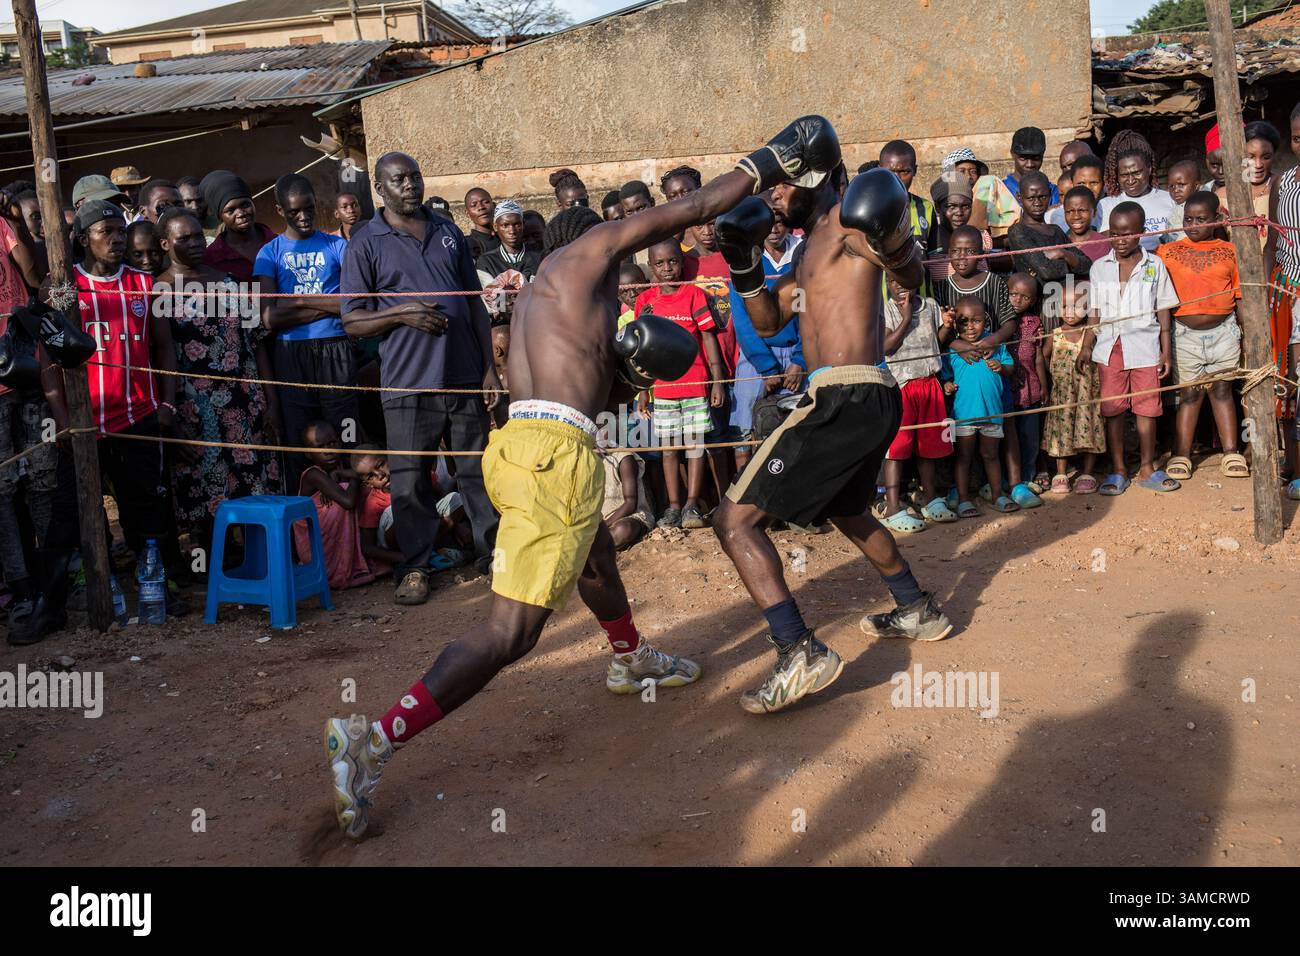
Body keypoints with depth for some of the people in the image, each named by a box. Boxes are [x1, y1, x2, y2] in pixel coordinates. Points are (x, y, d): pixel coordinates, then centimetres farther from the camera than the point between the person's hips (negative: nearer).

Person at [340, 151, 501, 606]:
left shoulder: (448, 232, 14)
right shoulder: (366, 244, 2)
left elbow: (475, 303, 15)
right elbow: (352, 321, 0)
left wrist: (489, 366, 8)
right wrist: (402, 315, -15)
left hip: (464, 376, 3)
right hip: (408, 381, -3)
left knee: (477, 471, 9)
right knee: (410, 482, 1)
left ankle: (492, 551, 22)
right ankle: (414, 568, 15)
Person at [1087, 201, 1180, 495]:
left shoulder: (1154, 265, 4)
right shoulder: (1099, 267, 6)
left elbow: (1162, 310, 6)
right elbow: (1095, 311, 9)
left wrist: (1166, 350, 3)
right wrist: (1087, 346, 1)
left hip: (1144, 346, -1)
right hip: (1109, 347, 1)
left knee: (1147, 407, 4)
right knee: (1112, 408, 4)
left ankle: (1147, 469, 17)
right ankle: (1118, 470, 14)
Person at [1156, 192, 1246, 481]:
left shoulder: (1229, 252, 4)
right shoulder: (1168, 252, 1)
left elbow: (1241, 296, 8)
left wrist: (1246, 337, 6)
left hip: (1223, 331, 1)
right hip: (1185, 333, -1)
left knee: (1222, 390, 8)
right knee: (1189, 393, 4)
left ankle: (1231, 454, 14)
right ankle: (1181, 455, 10)